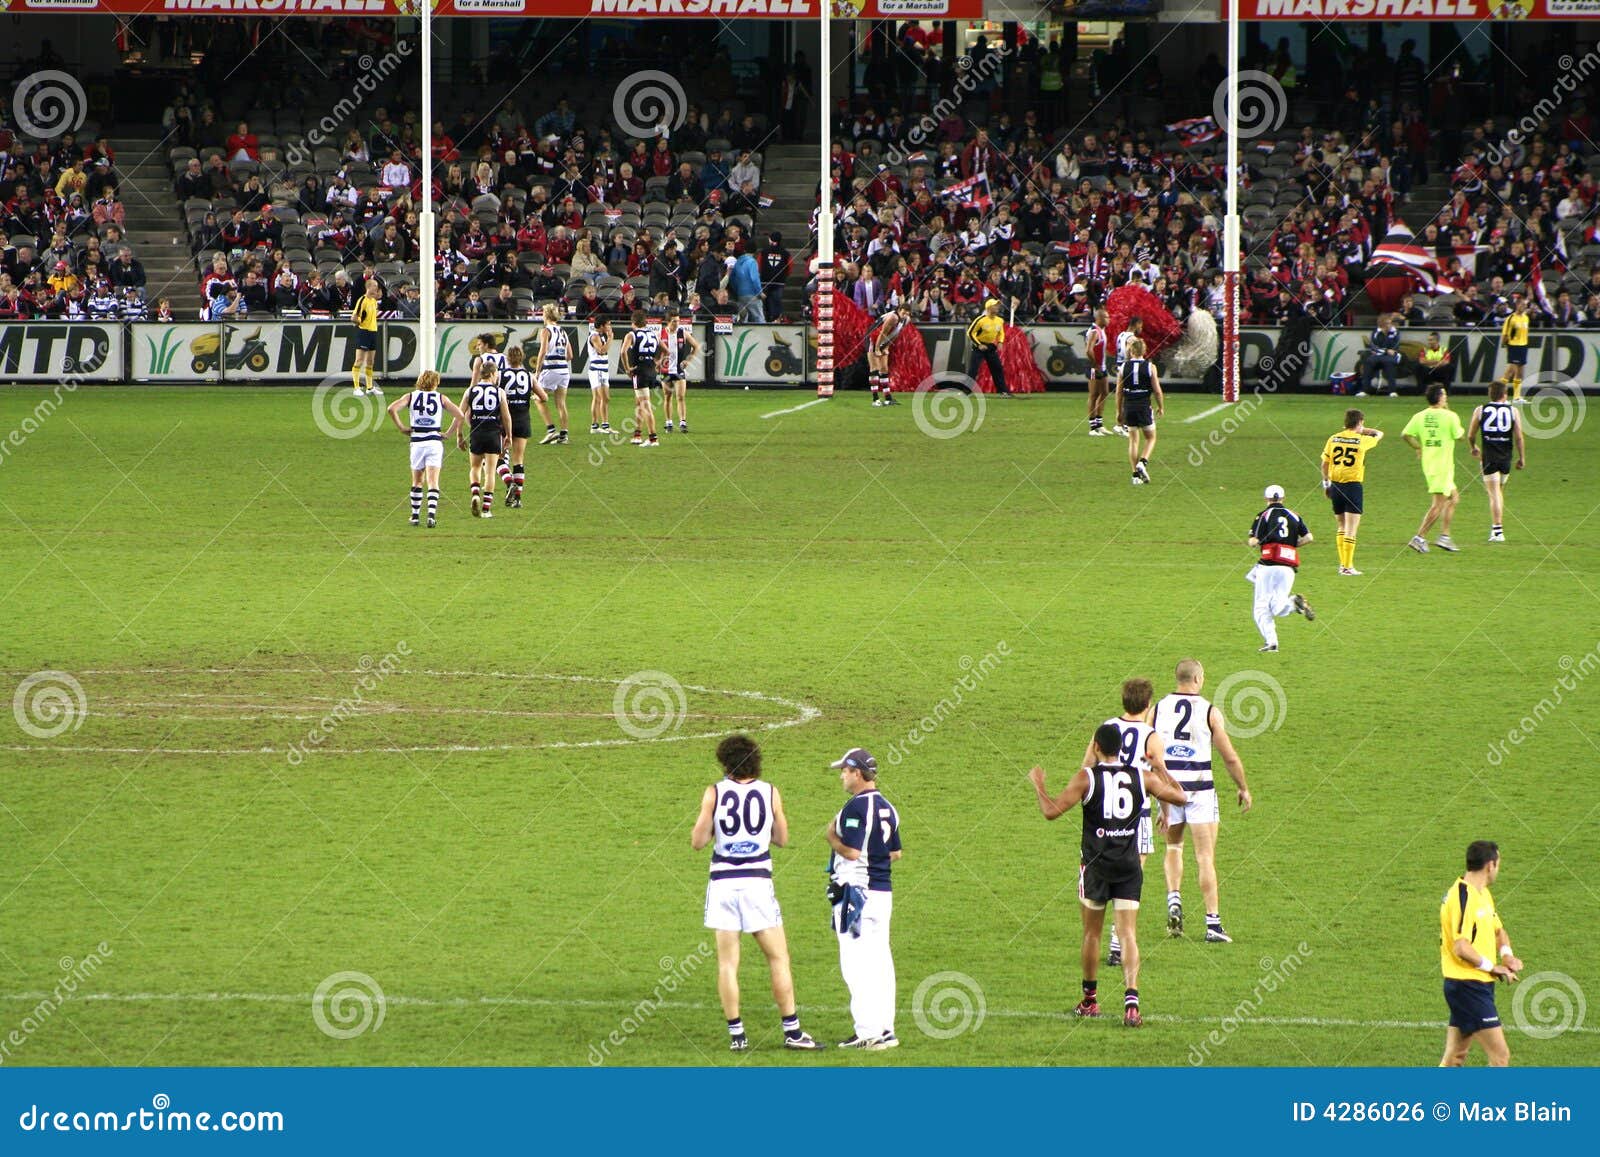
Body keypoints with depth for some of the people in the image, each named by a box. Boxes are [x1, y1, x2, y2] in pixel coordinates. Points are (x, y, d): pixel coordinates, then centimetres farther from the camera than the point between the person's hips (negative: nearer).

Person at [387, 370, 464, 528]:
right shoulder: (441, 398, 5)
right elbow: (459, 415, -1)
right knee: (433, 482, -4)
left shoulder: (411, 396, 5)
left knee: (417, 481, 17)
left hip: (417, 442, 1)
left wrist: (401, 427, 0)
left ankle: (415, 515, 20)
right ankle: (432, 514, -19)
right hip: (435, 442, -1)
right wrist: (448, 433, 5)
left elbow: (392, 409, -9)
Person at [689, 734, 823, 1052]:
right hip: (757, 881, 0)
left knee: (727, 963, 5)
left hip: (723, 883, 0)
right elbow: (782, 838, 10)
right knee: (778, 958, 7)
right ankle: (792, 1030, 5)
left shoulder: (714, 794, -2)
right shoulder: (769, 793, 1)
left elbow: (698, 841, -2)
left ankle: (736, 1033, 2)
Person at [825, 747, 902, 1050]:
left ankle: (868, 1031, -12)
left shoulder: (856, 807, -15)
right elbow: (895, 853, 16)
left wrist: (832, 837, -4)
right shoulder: (887, 808, 13)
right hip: (883, 890, 9)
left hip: (857, 890, -9)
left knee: (856, 962, -8)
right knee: (880, 960, 10)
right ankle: (885, 1030, 12)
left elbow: (851, 851, -21)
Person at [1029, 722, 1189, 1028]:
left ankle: (1090, 999, 25)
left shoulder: (1087, 777, -8)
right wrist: (1167, 778, 31)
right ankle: (1131, 997, -20)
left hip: (1096, 864, -2)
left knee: (1092, 932, 15)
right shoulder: (1141, 778, 1)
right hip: (1129, 866, 2)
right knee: (1128, 935, -2)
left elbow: (1051, 811, -13)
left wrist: (1037, 784, 4)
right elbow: (1181, 797, 12)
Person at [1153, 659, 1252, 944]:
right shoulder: (1209, 711, -5)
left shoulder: (1158, 709, 3)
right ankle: (1213, 923, -2)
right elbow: (1230, 757, -2)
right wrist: (1244, 790, 12)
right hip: (1199, 788, -3)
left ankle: (1174, 899, 2)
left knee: (1173, 846, 23)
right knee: (1205, 856, 1)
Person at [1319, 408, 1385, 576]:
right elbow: (1379, 434, 14)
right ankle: (1348, 566, -5)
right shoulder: (1362, 440, -6)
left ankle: (1342, 564, 17)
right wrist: (1362, 430, 23)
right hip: (1353, 485, -4)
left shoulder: (1333, 439, 3)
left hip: (1335, 486, 4)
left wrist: (1326, 483, 17)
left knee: (1342, 527, 17)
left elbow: (1324, 463, 7)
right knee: (1351, 529, -3)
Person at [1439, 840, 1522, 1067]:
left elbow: (1498, 929, 28)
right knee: (1500, 1055, -10)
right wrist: (1494, 968, -14)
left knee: (1454, 1059, 11)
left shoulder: (1482, 894, 14)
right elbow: (1461, 948, -25)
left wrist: (1506, 954, 7)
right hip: (1468, 986, -10)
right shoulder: (1463, 897, -18)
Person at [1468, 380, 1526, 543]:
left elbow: (1470, 435, 5)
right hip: (1506, 458, 2)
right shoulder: (1512, 411, 1)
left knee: (1494, 494, -4)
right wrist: (1522, 458, 7)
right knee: (1499, 492, 20)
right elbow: (1519, 437, -2)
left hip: (1489, 457, -2)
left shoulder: (1480, 410, 0)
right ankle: (1497, 527, 23)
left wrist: (1473, 448, 25)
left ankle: (1497, 530, -13)